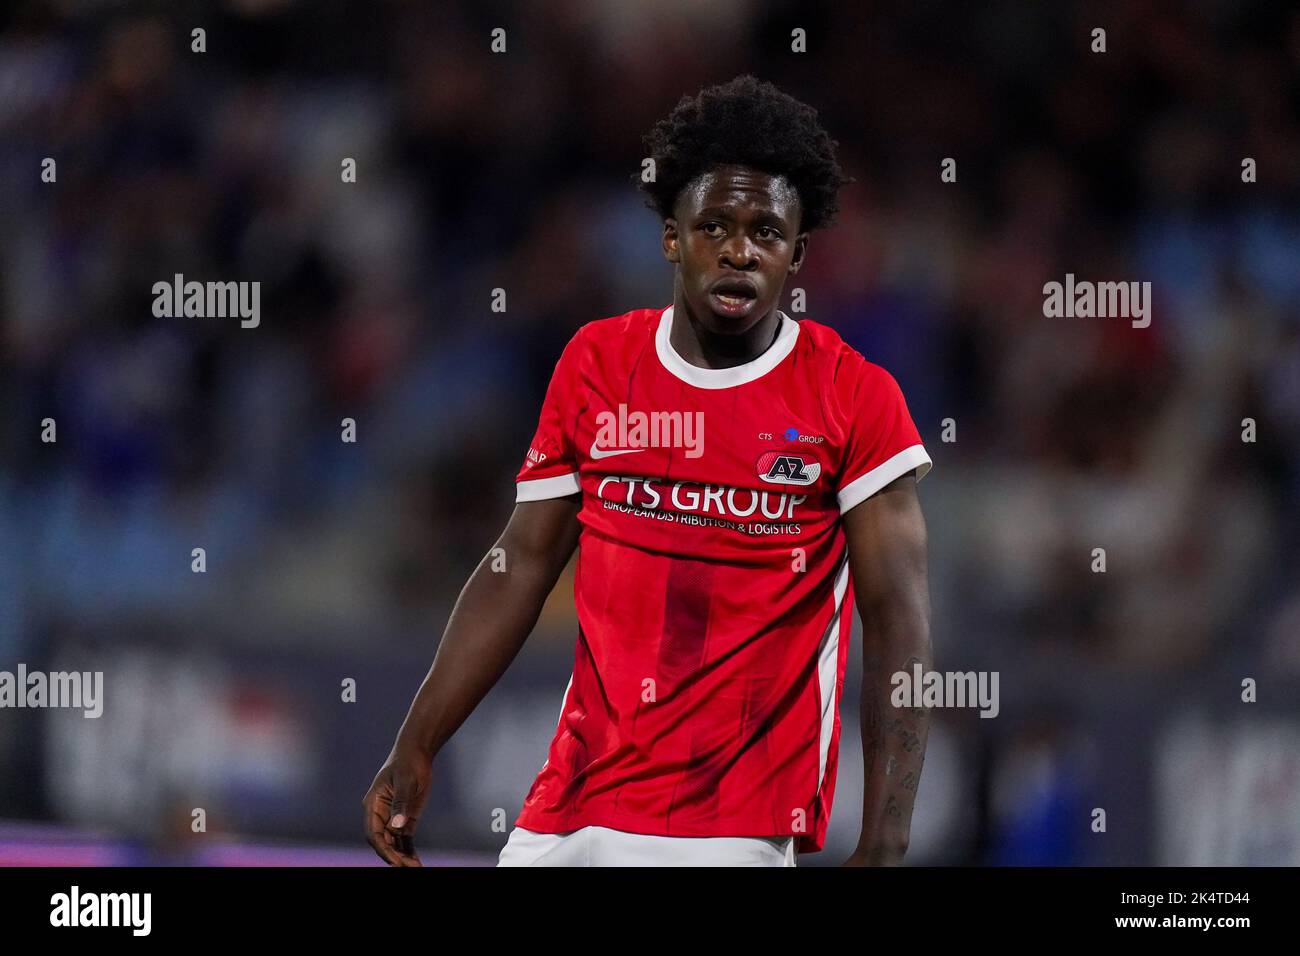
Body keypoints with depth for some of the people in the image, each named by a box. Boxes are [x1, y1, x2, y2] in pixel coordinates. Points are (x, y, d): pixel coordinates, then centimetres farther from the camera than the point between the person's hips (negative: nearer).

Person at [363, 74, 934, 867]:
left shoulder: (855, 399, -4)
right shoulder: (595, 363, 7)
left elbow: (899, 625, -8)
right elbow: (522, 566, 12)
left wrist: (883, 847, -17)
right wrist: (415, 750, 7)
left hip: (739, 831, -4)